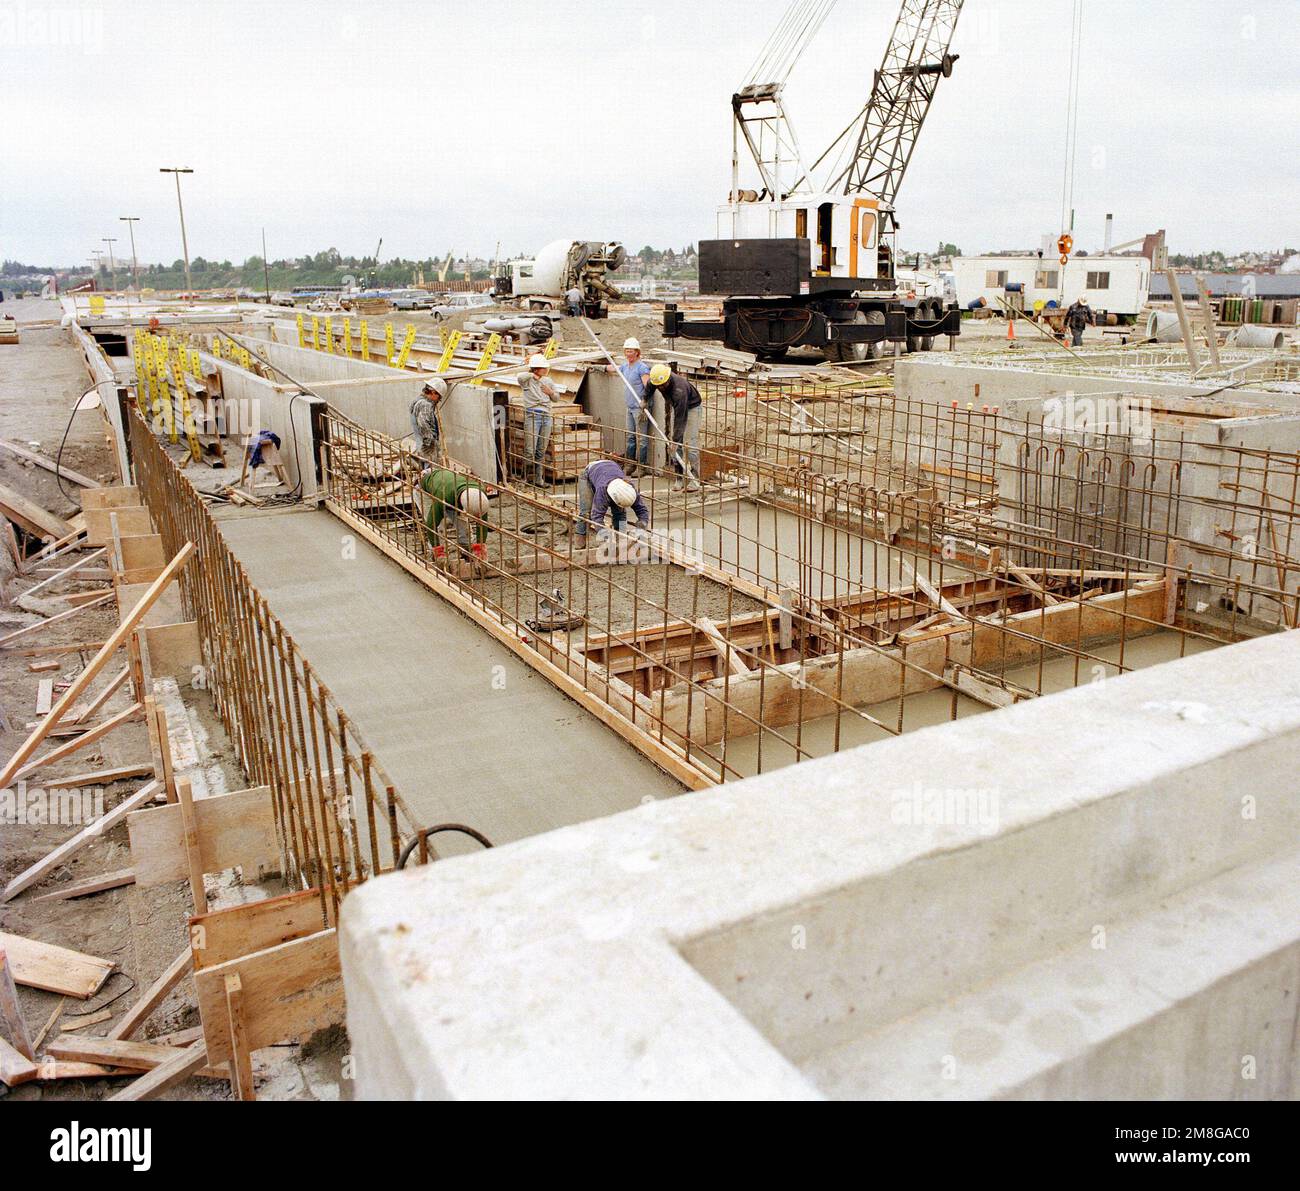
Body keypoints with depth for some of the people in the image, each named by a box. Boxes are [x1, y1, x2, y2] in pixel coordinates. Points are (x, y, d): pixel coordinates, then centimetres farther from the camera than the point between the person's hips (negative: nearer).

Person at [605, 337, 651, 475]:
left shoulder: (642, 367, -12)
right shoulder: (625, 367, 14)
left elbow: (647, 387, -17)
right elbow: (612, 368, 35)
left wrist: (644, 406, -23)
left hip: (639, 408, -9)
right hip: (630, 407, 9)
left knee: (641, 438, -6)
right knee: (630, 437, 14)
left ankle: (641, 467, -4)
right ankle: (630, 464, 22)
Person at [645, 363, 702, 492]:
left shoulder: (679, 389, -40)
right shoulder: (654, 378, -20)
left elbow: (680, 419, -40)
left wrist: (676, 441, -40)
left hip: (692, 408, -7)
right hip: (676, 407, 7)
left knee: (690, 444, -15)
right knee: (675, 446, 1)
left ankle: (694, 479, -11)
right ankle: (679, 478, 5)